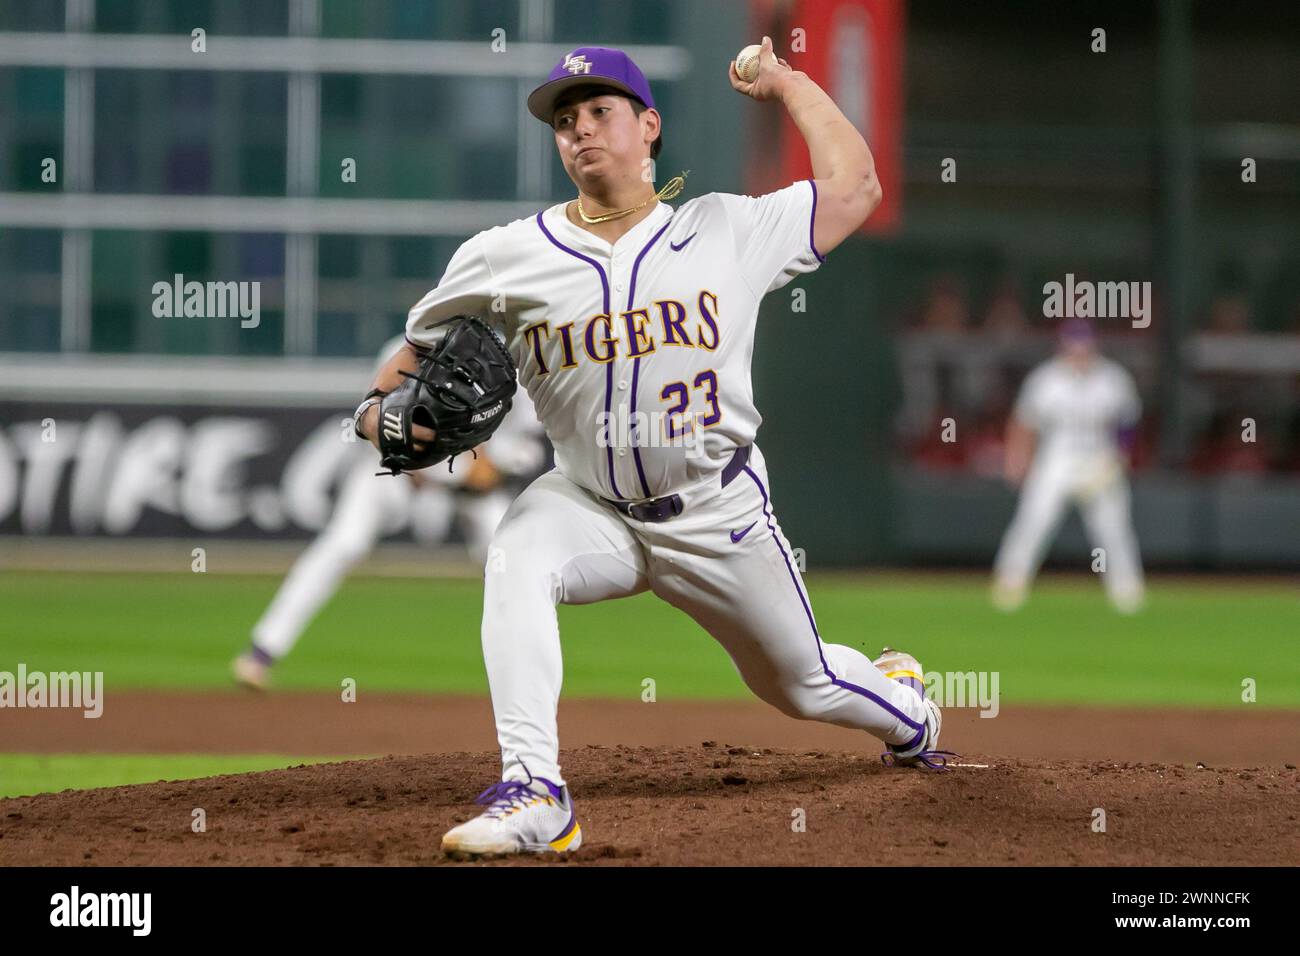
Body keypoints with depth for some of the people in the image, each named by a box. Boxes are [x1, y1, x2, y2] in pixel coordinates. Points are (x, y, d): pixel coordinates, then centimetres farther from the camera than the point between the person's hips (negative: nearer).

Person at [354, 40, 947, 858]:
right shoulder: (508, 256, -4)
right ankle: (533, 795, -38)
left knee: (801, 686, 14)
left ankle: (904, 703, 53)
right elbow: (423, 346, 6)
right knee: (517, 559, -34)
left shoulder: (728, 230, -5)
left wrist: (788, 85, 2)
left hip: (718, 515, 0)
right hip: (591, 507, 0)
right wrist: (379, 410, -14)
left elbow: (854, 187, -5)